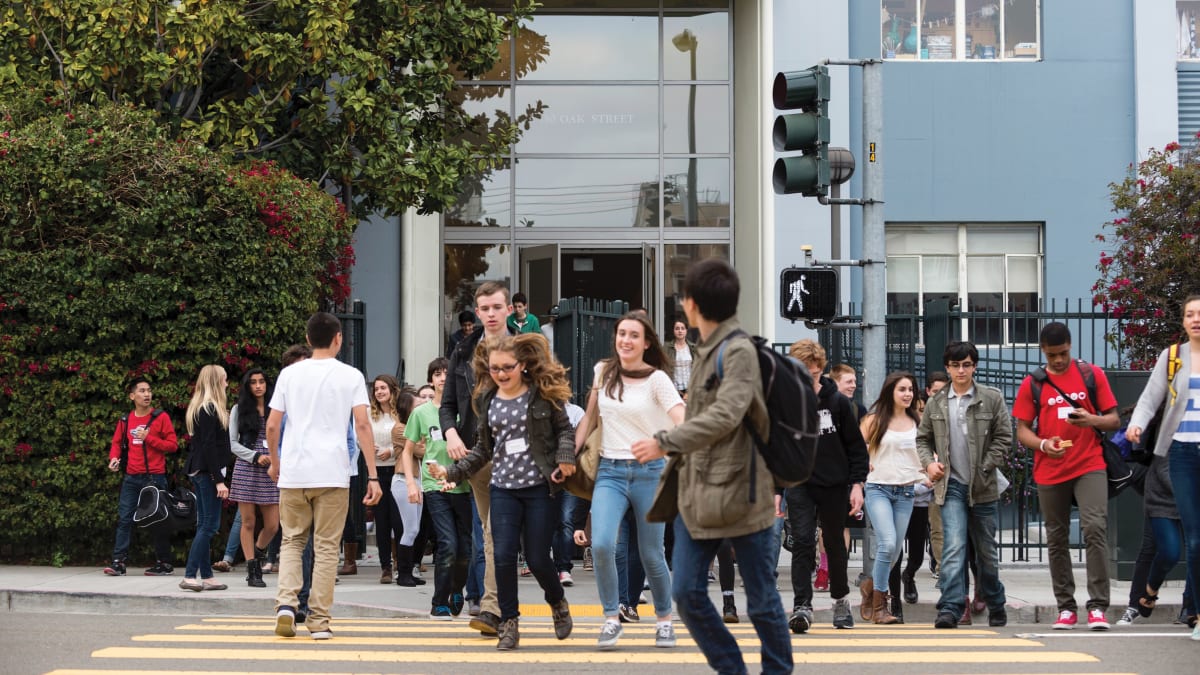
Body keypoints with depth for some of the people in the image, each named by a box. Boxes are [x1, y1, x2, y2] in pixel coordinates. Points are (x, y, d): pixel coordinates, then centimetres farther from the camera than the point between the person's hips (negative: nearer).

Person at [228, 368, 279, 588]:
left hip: (271, 471, 1)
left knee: (272, 526, -2)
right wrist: (255, 457, -9)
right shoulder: (239, 410, 7)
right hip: (246, 469, -1)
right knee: (248, 522, 0)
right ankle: (253, 570, 8)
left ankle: (257, 553, 26)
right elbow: (232, 443, 3)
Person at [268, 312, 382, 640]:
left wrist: (274, 464, 22)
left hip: (293, 473, 2)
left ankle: (286, 602, -6)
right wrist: (373, 476, -5)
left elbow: (272, 425, 6)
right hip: (332, 474, -2)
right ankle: (319, 620, 5)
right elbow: (363, 425, -6)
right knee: (326, 546, 5)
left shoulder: (290, 373, 7)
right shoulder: (350, 376, 2)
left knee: (292, 540, 14)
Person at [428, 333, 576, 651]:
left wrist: (565, 456, -15)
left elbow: (564, 428, 3)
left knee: (537, 558, -1)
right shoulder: (487, 400, 8)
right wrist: (452, 472, 7)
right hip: (503, 489, 3)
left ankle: (558, 603, 31)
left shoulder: (543, 393, -3)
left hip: (540, 487, -3)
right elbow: (483, 449, 15)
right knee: (504, 555, -6)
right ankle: (509, 624, 7)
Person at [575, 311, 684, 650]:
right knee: (601, 544, -19)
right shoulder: (603, 371, 7)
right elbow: (590, 417, 16)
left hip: (649, 472, -2)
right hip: (610, 472, 2)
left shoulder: (657, 379, -6)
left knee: (651, 554, 4)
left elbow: (682, 421, -18)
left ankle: (664, 619, 25)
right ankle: (611, 618, -4)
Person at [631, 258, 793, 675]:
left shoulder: (739, 351, -14)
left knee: (761, 599, 3)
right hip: (697, 491, 8)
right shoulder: (706, 350, 13)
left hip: (739, 492, -8)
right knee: (687, 592, 4)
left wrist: (666, 443, -28)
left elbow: (725, 416, -26)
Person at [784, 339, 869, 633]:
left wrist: (856, 483, -3)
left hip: (834, 485, 1)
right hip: (799, 485, -1)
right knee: (802, 542, -11)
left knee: (835, 543, 12)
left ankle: (841, 600, 30)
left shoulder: (838, 402, -1)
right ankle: (802, 606, -14)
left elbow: (856, 446, 4)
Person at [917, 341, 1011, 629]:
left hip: (983, 486, 0)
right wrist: (929, 462, -2)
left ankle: (996, 605, 29)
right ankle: (950, 609, -19)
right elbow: (922, 438, 17)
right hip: (952, 486, 0)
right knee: (954, 547, -14)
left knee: (986, 550, 11)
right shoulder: (936, 403, 8)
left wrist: (984, 468, -10)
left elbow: (1004, 438, -1)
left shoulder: (992, 398, 1)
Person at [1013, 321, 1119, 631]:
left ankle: (1098, 606, -14)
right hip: (1050, 473, 2)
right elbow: (1022, 431, 6)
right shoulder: (1032, 384, 6)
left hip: (1089, 466, -2)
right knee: (1056, 539, 6)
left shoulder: (1092, 375, 5)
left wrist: (1092, 420, -15)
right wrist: (1043, 444, -15)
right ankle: (1066, 608, 15)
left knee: (1095, 528, -17)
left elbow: (1114, 420, 7)